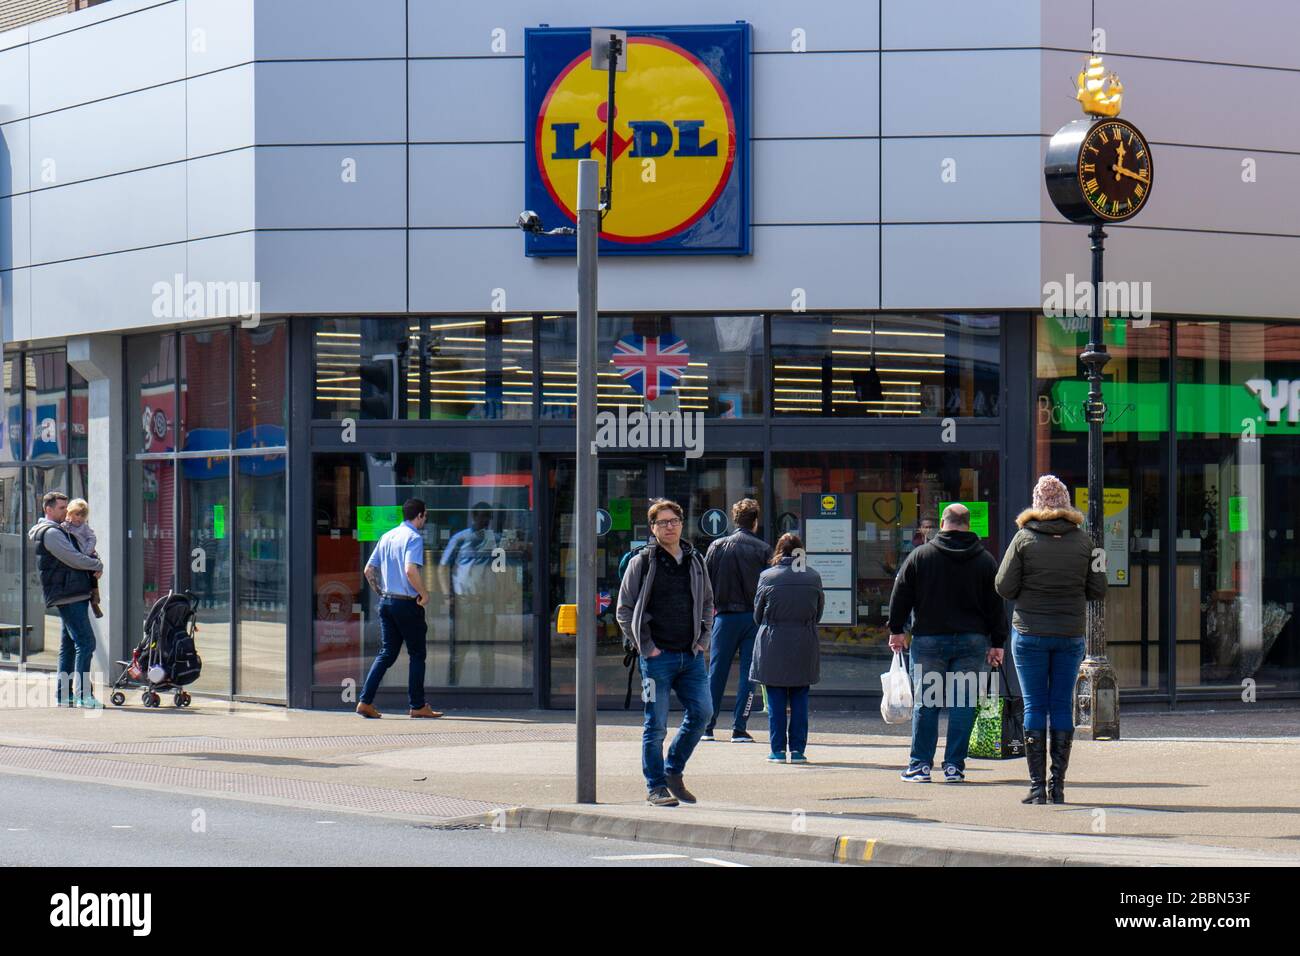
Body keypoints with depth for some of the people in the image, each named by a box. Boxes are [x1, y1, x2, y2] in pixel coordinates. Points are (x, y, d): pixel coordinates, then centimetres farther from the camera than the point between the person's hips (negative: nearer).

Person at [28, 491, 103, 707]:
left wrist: (94, 568, 7)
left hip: (75, 595, 11)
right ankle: (83, 694, -17)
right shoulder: (50, 533, -11)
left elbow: (73, 558, 26)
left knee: (69, 644, 13)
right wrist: (98, 565, -2)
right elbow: (74, 560, -17)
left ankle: (64, 693, 17)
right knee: (85, 641, -14)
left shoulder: (58, 531, 22)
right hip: (68, 595, -11)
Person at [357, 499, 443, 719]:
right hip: (407, 603, -7)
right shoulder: (414, 538, -11)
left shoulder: (387, 537, 11)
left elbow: (369, 570, 12)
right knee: (417, 654, 5)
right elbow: (410, 570, -25)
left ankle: (366, 701, 0)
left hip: (385, 602, 7)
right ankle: (417, 706, 8)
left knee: (387, 653, 10)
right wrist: (424, 593, -13)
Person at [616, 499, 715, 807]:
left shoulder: (695, 561, 12)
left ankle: (674, 771, 17)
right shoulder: (642, 562, -3)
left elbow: (707, 603, 24)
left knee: (702, 712, -2)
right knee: (656, 725, -2)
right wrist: (645, 646, -8)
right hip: (658, 655, -5)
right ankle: (656, 787, 7)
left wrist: (703, 639, 10)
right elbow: (624, 610, -2)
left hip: (692, 655, 5)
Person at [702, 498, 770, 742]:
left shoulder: (717, 546, 2)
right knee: (748, 674, 4)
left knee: (716, 673, 7)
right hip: (754, 618, -1)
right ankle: (739, 729, 0)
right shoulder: (763, 550, -2)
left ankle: (707, 727, 6)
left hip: (725, 617, 1)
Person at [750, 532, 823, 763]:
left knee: (776, 701, 5)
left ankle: (778, 750, 5)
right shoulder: (813, 578, 0)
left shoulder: (767, 577, -5)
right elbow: (818, 613, 9)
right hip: (805, 647, 1)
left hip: (773, 646, -1)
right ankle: (798, 749, 7)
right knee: (800, 700, 8)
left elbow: (758, 615, 4)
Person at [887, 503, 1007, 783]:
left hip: (929, 639, -1)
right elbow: (996, 605, 5)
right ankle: (954, 765, 2)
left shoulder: (920, 555, 0)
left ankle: (920, 765, 4)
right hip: (972, 641, 1)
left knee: (925, 703, 4)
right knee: (963, 704, 4)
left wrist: (896, 630, 12)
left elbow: (900, 595, 3)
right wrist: (997, 643, 10)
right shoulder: (985, 560, 4)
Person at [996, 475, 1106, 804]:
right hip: (1071, 632, 2)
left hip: (1030, 632, -2)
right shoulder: (1083, 540, 0)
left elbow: (1004, 586, -7)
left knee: (1034, 706, 2)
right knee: (1063, 706, 7)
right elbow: (1098, 590, 2)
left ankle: (1037, 786, -1)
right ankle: (1058, 784, 6)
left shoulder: (1024, 538, -6)